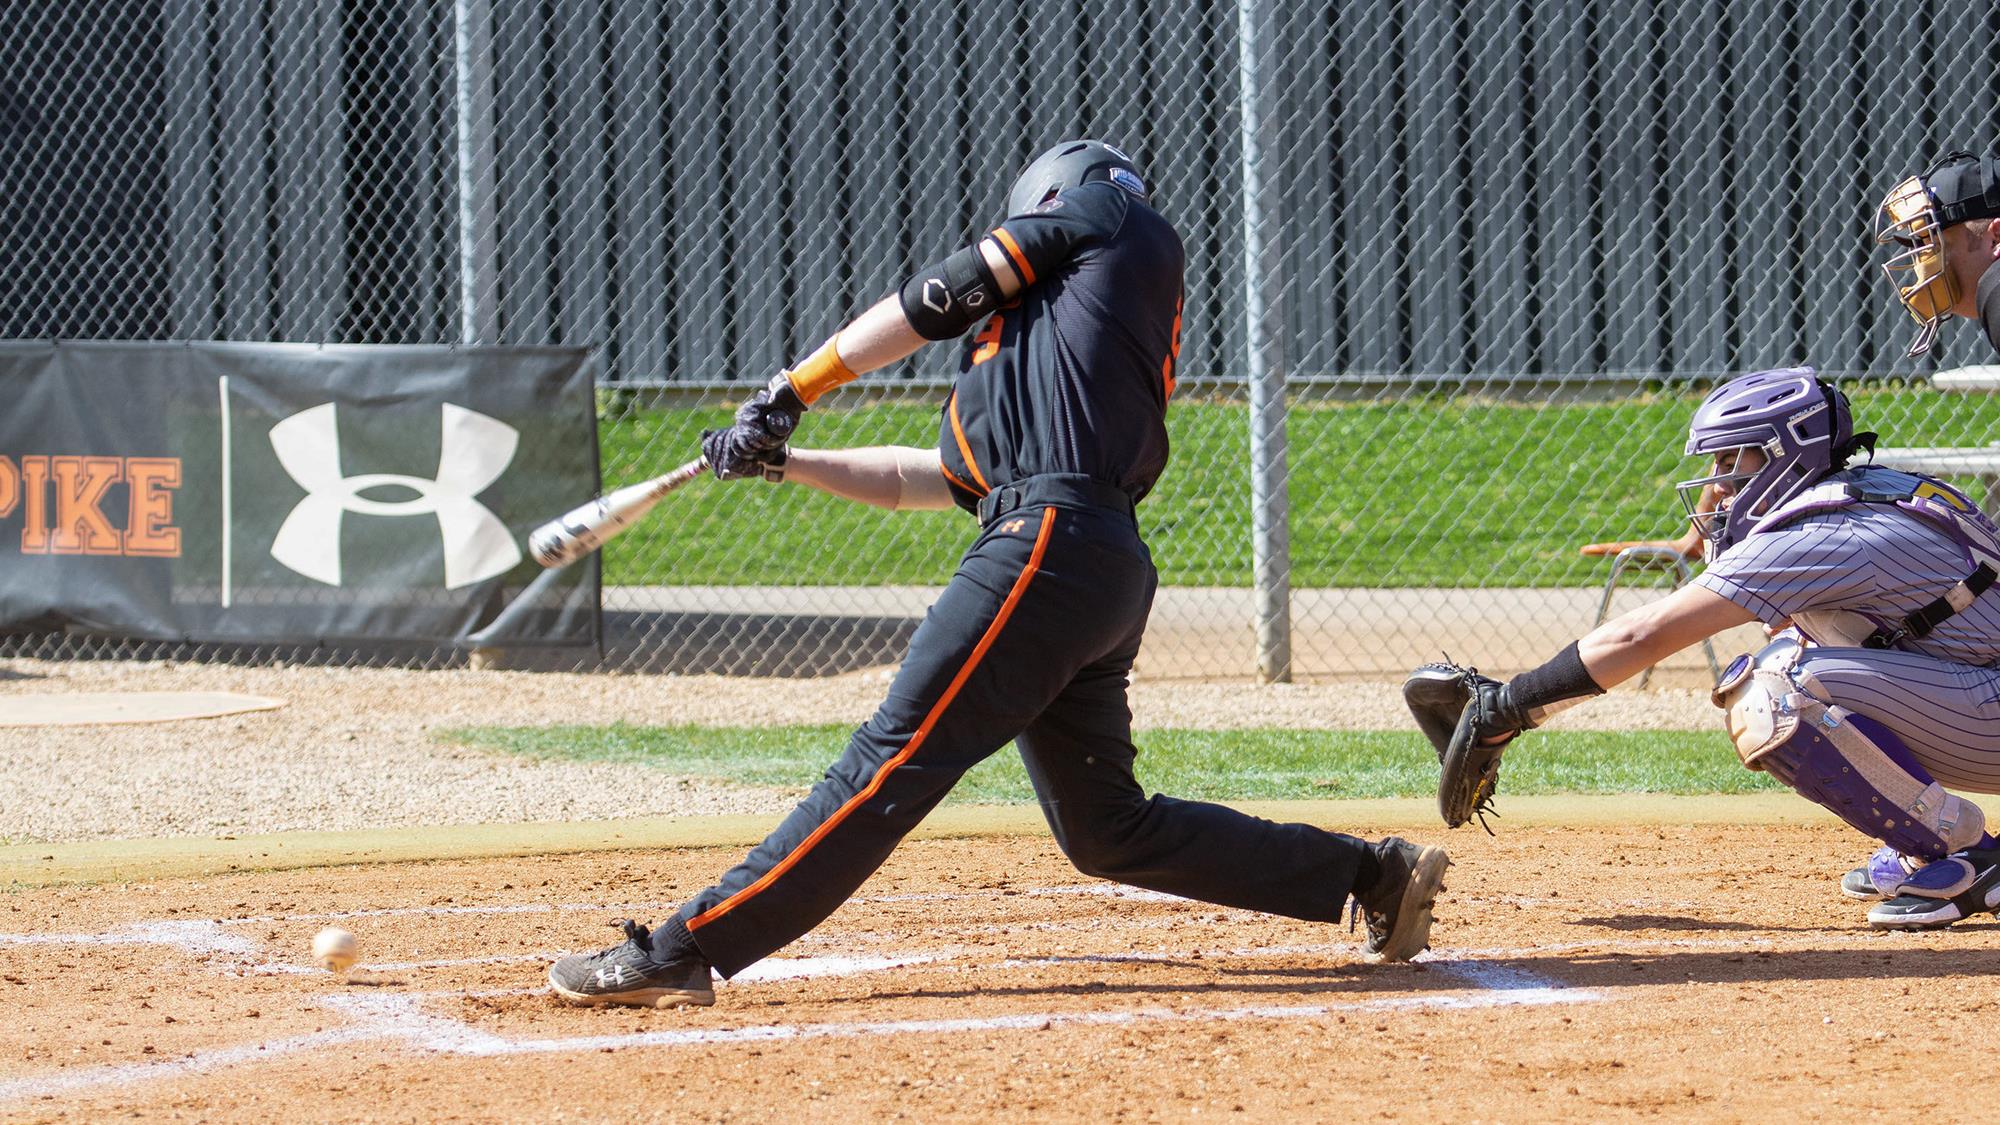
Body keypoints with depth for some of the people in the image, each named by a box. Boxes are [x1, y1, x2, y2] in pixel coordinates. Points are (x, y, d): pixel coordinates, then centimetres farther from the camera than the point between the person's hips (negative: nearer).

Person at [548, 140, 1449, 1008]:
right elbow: (935, 476, 31)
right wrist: (784, 461, 31)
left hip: (1053, 541, -9)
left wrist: (794, 389, 12)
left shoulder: (1106, 214, 13)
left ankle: (682, 950, -18)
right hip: (1109, 570, 9)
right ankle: (1375, 876, 19)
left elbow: (940, 299, 8)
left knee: (895, 760, -13)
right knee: (1107, 831, 15)